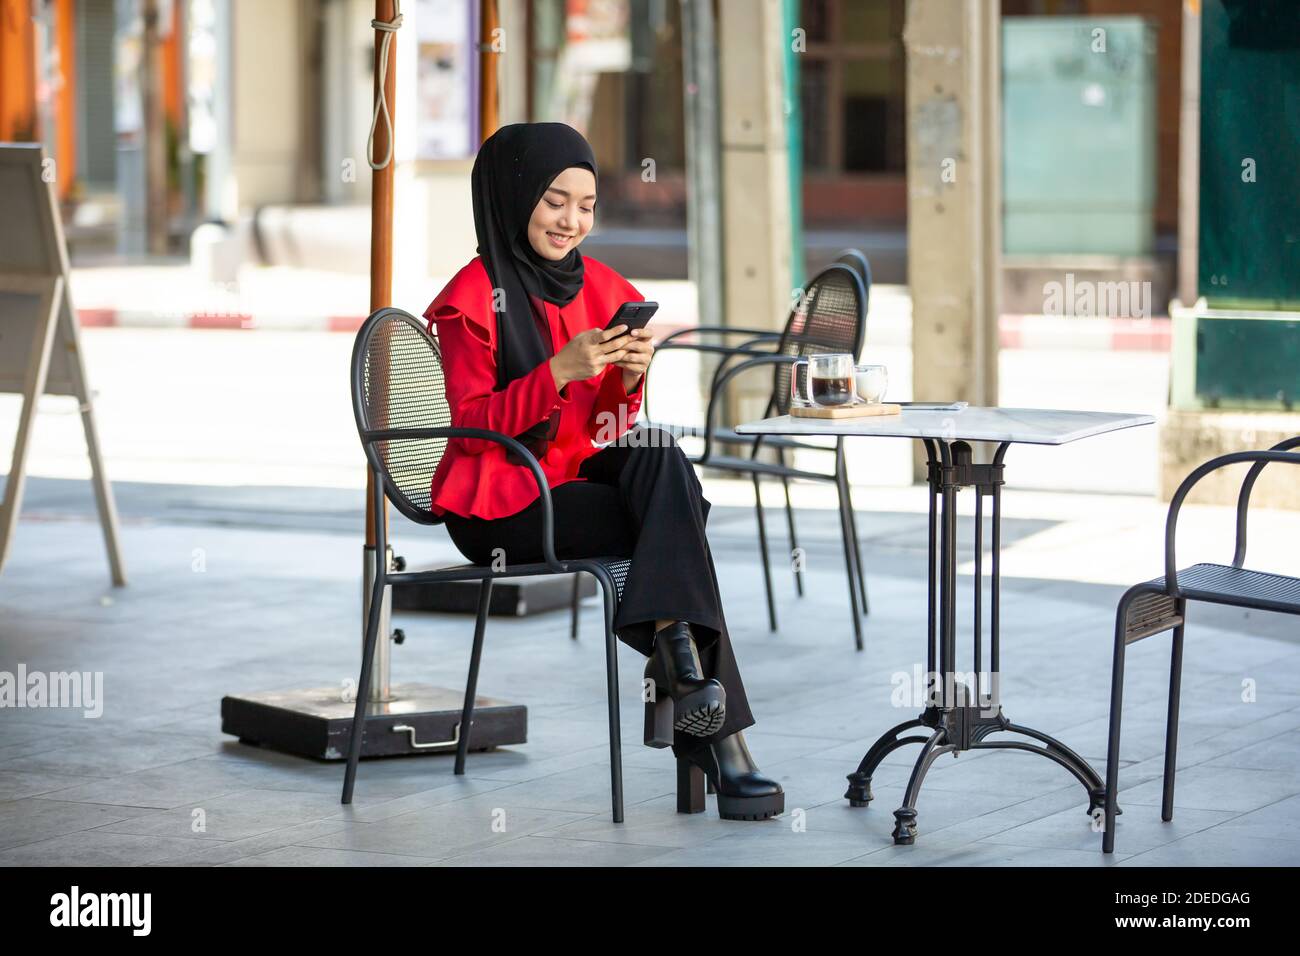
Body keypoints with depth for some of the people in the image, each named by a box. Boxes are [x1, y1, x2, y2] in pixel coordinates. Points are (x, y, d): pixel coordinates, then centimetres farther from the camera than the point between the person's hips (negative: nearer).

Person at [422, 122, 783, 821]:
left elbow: (606, 429, 11)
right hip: (501, 506, -6)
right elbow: (473, 424, -12)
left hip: (582, 477, 6)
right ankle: (718, 741, -30)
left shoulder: (600, 288, 12)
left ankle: (676, 656, -33)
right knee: (677, 525, -26)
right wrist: (560, 370, -23)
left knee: (657, 453, -29)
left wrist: (627, 379, -10)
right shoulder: (474, 297, -6)